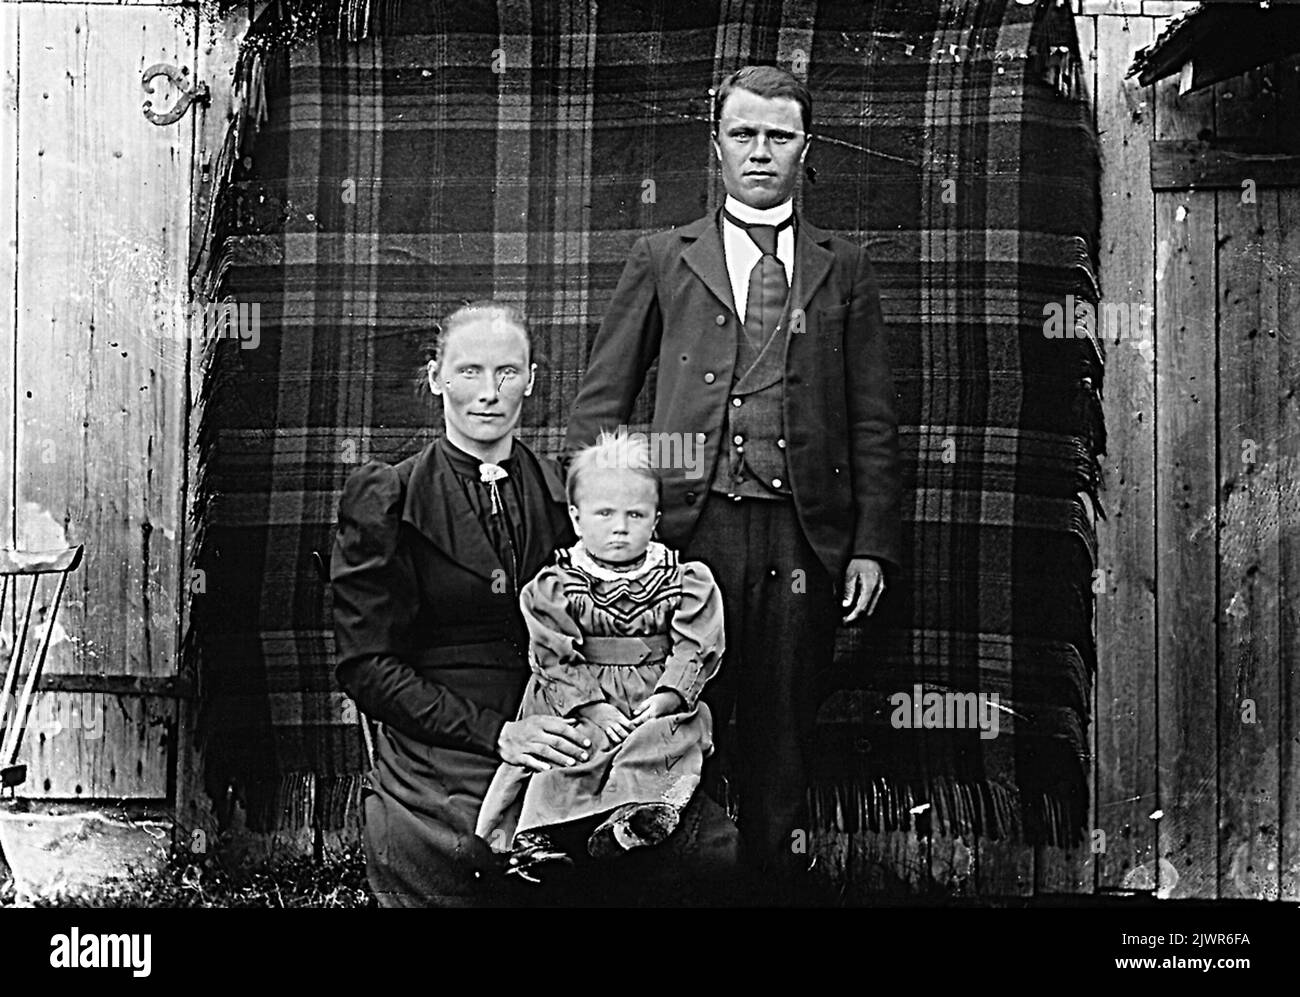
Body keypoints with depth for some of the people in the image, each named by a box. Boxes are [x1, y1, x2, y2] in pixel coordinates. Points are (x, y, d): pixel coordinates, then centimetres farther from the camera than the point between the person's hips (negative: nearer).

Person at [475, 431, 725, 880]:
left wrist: (667, 697, -15)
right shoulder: (553, 588, 2)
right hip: (584, 700, -1)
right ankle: (539, 832, -34)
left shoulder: (686, 582, 4)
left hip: (657, 702, 1)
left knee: (677, 731, -27)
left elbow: (696, 650, 1)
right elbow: (556, 660, -3)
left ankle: (639, 810, -43)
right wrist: (594, 708, -15)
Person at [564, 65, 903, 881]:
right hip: (690, 528, 0)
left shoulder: (845, 270, 14)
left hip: (802, 538, 1)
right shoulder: (662, 261, 12)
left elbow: (874, 422, 10)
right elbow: (598, 406, 10)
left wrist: (872, 545, 1)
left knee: (783, 741, 4)